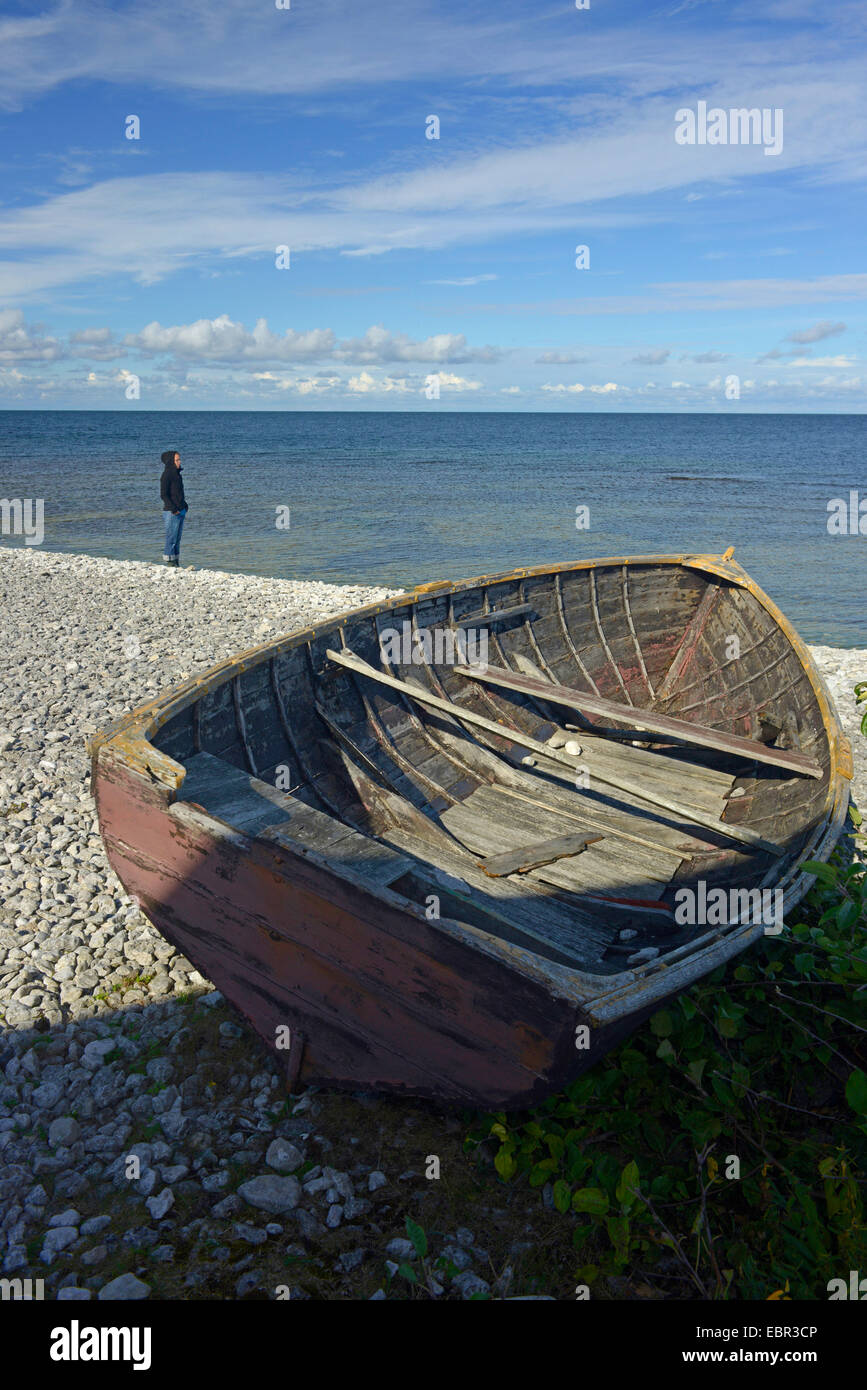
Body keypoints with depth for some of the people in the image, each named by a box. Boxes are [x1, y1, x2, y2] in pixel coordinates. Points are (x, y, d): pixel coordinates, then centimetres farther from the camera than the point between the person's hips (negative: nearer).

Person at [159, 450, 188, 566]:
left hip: (180, 512, 8)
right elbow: (163, 495, -15)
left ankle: (176, 564, 15)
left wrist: (185, 506, 11)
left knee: (177, 540, 11)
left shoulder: (177, 474, 14)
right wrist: (174, 509, -18)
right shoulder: (167, 475, -11)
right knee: (171, 539, -5)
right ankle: (169, 564, -1)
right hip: (171, 513, -8)